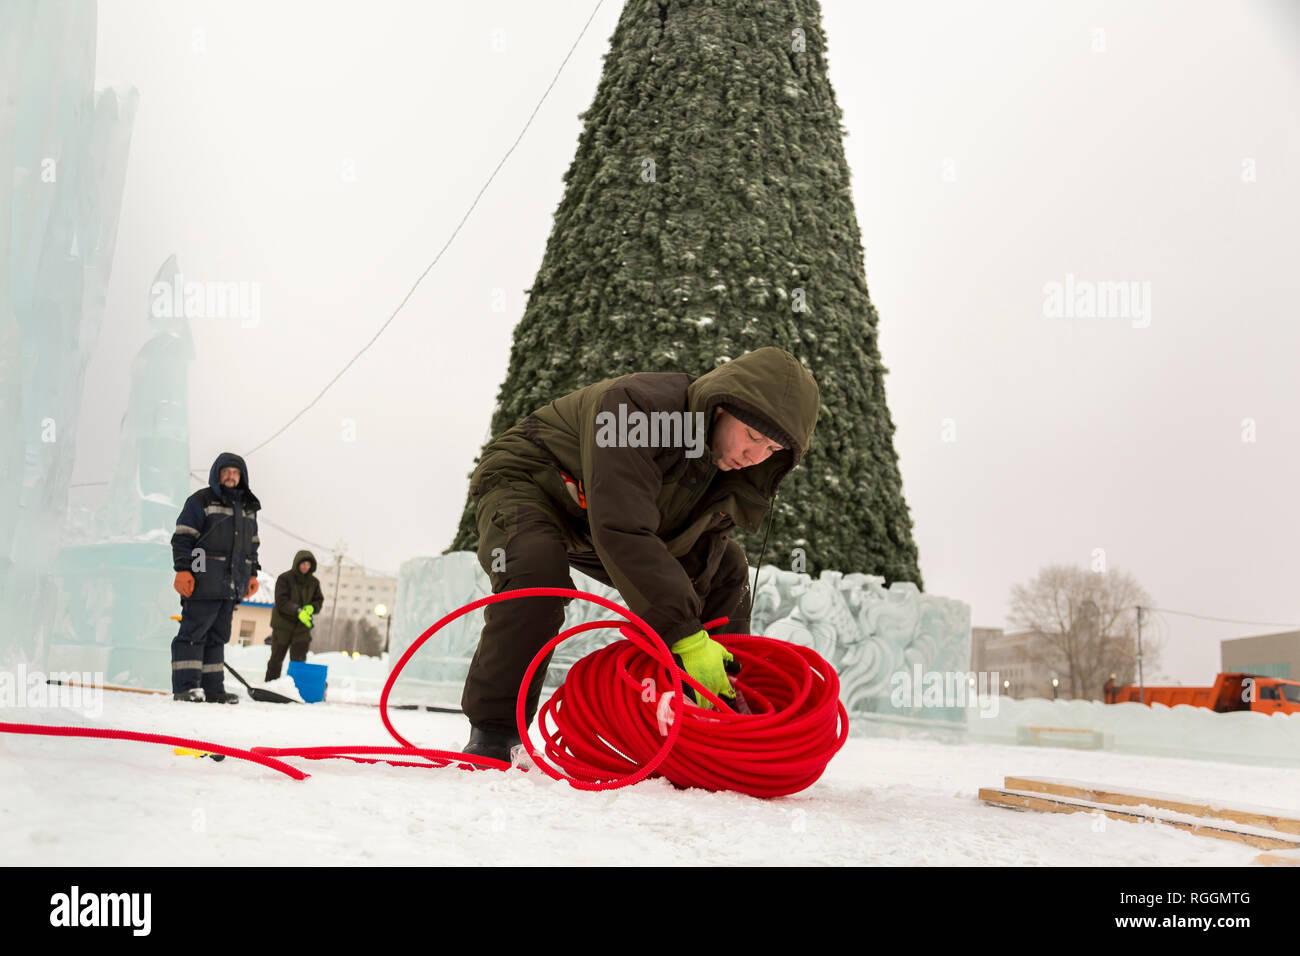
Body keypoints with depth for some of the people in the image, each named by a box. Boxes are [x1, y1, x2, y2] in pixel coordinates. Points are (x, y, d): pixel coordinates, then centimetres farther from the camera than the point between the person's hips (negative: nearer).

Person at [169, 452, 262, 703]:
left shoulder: (248, 508, 19)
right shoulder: (200, 501, -2)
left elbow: (252, 544, 26)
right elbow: (182, 538, -6)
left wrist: (252, 574, 20)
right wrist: (182, 569, -14)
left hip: (231, 585, 7)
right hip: (203, 582, -7)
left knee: (218, 635, 10)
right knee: (194, 632, -7)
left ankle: (212, 689, 13)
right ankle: (185, 686, -5)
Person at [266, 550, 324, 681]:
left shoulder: (313, 582, 3)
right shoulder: (284, 578, -12)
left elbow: (319, 600, 11)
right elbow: (281, 601, -22)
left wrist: (311, 607, -13)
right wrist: (298, 611, -35)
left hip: (302, 627, 3)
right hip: (283, 624, -3)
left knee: (299, 659, -3)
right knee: (276, 658, 8)